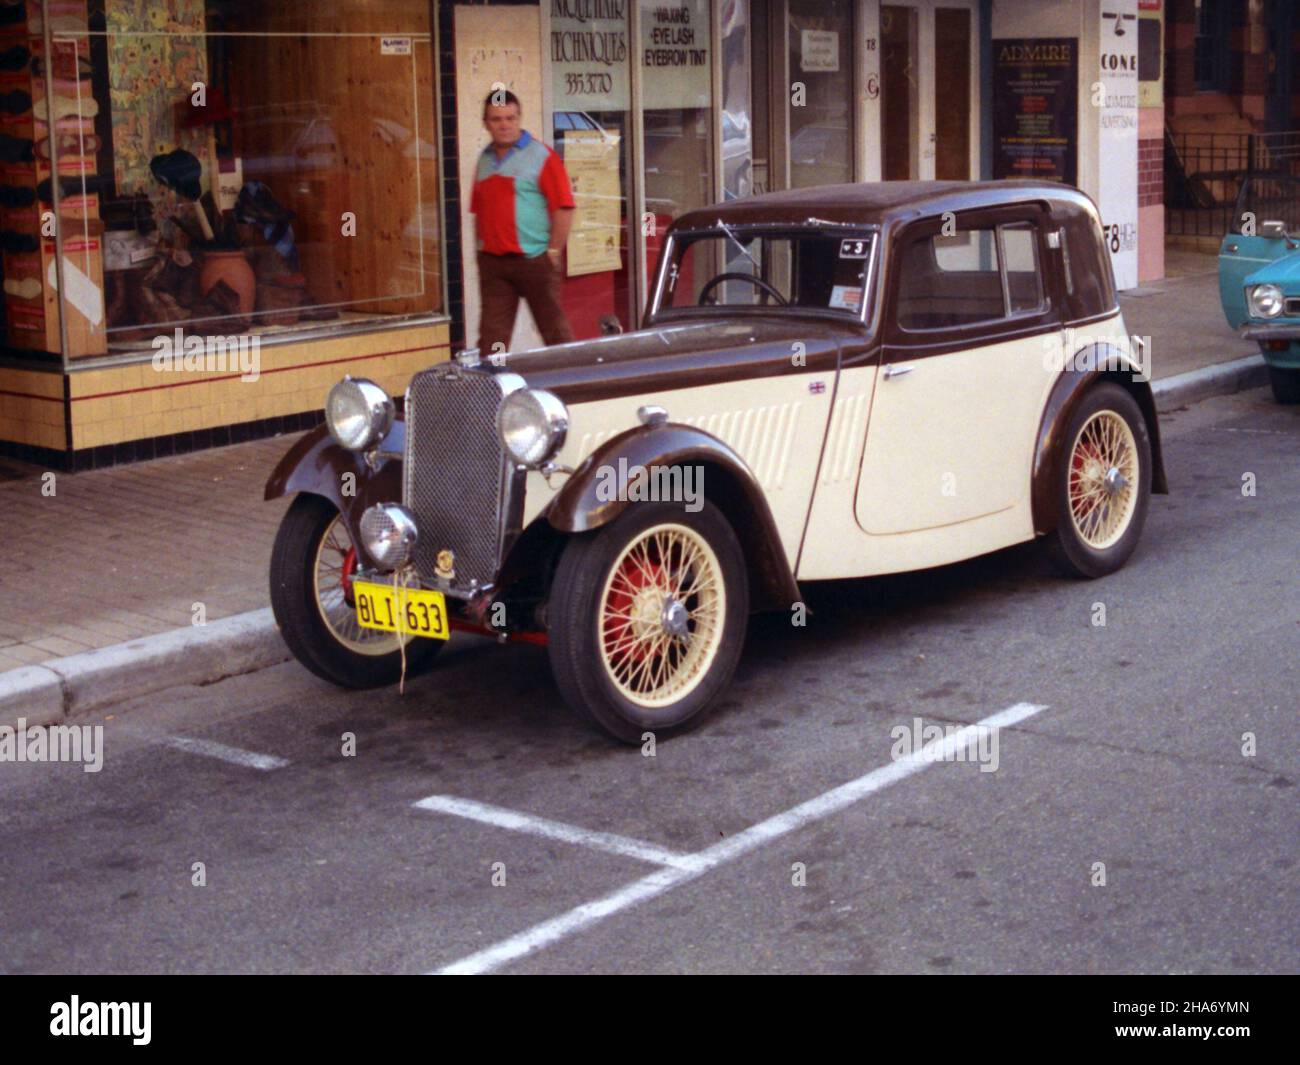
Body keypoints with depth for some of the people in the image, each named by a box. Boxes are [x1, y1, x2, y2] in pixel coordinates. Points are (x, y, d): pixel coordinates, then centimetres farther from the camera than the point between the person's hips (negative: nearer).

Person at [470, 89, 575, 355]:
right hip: (492, 261, 5)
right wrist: (481, 247, 12)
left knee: (554, 329, 4)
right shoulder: (485, 160, 14)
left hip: (533, 260, -5)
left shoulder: (541, 156, -5)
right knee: (492, 334, 2)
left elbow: (563, 206, -9)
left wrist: (553, 251, -11)